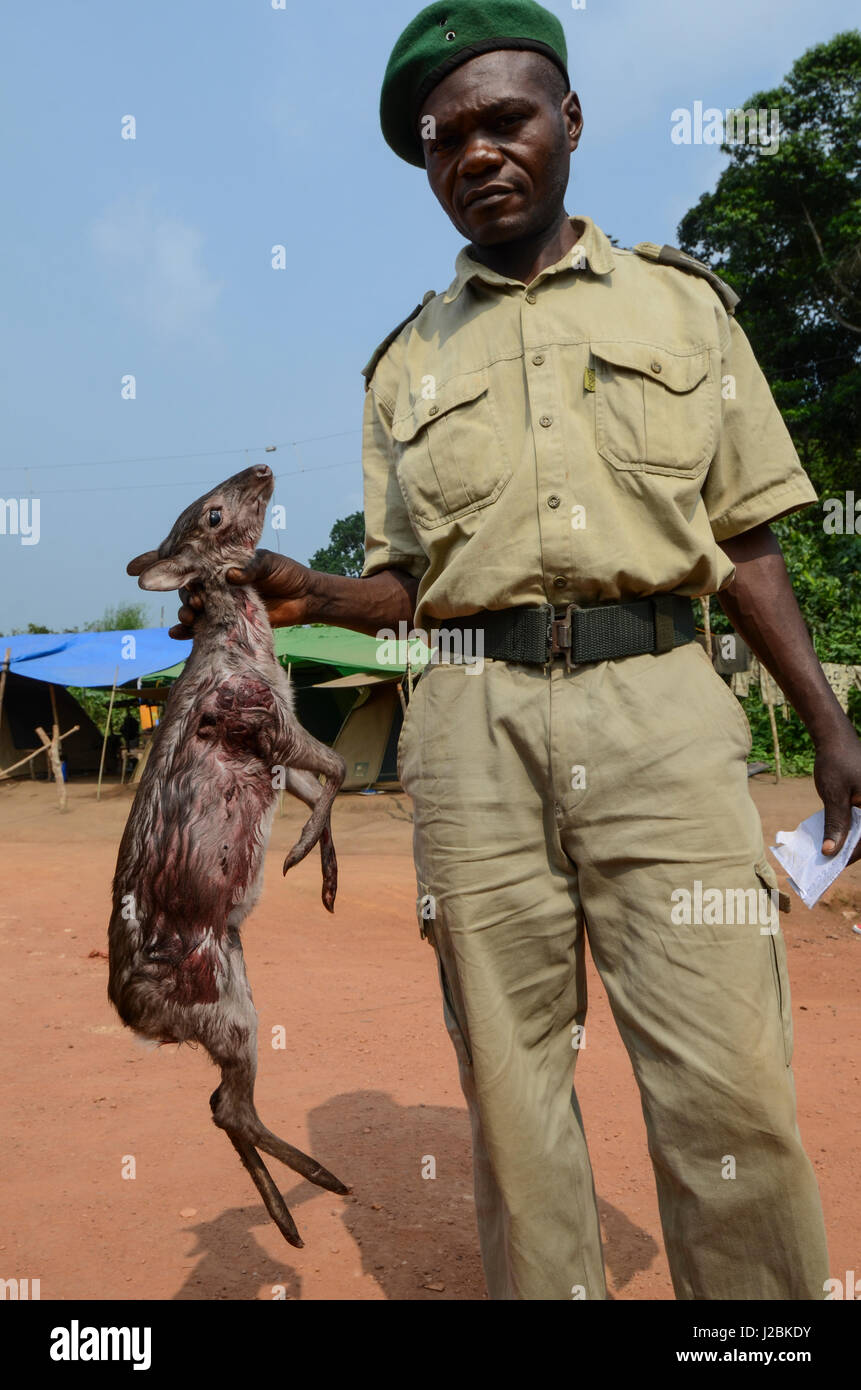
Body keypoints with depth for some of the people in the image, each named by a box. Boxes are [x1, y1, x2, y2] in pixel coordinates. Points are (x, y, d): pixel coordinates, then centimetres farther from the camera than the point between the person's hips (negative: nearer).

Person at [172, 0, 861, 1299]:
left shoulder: (682, 302, 15)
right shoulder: (407, 360, 18)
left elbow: (746, 543, 11)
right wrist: (308, 593, -4)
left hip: (660, 704, -1)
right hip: (477, 721, 2)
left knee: (730, 1087, -5)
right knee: (513, 1091, 5)